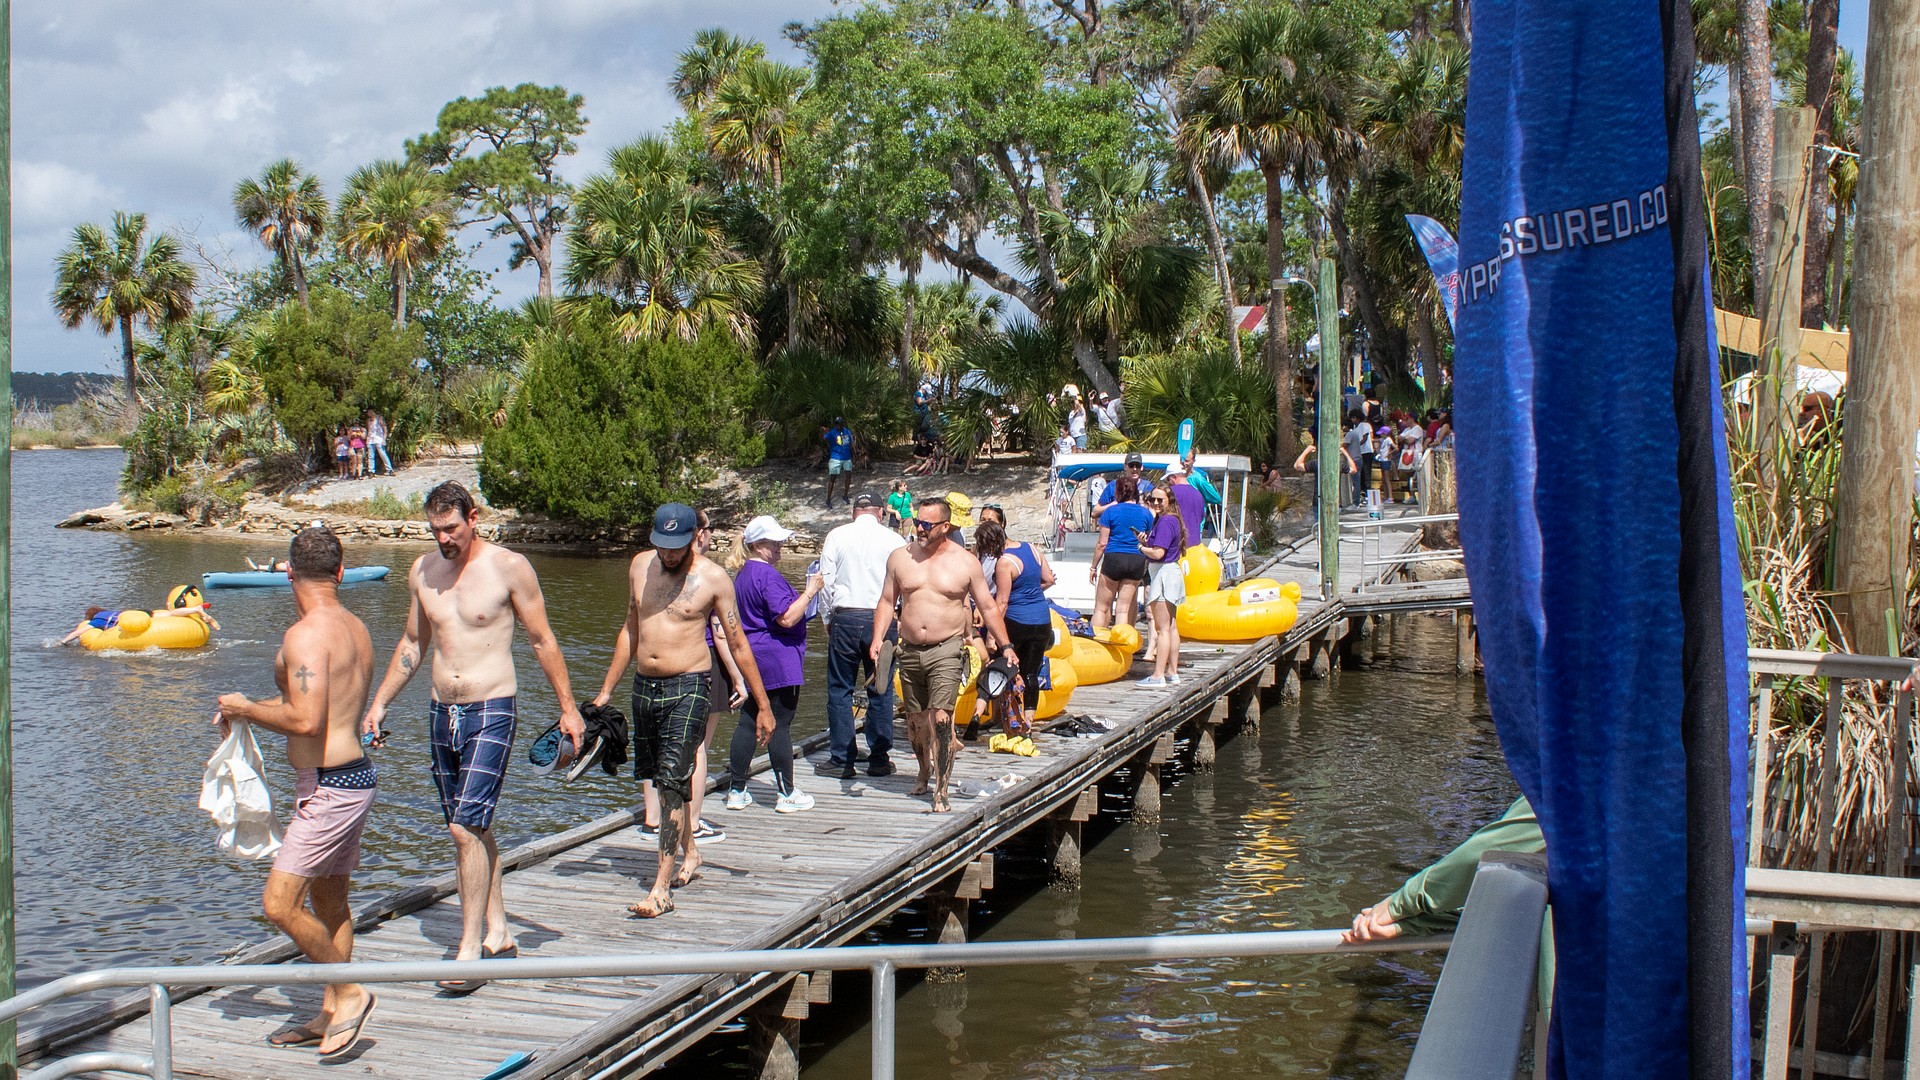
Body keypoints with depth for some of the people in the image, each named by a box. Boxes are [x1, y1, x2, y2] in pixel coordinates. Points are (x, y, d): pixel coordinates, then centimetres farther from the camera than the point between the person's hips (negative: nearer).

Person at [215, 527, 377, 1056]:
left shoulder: (305, 634, -18)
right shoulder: (355, 629, 10)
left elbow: (306, 721, -27)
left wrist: (246, 708, -10)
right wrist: (249, 708, 20)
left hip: (329, 788, -10)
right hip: (353, 777, 10)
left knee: (280, 903, -8)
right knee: (329, 903, 16)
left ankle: (350, 993, 2)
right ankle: (331, 1014, 24)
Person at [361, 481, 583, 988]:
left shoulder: (509, 567, -8)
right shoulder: (422, 571, 7)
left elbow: (542, 640, -2)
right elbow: (412, 643, 20)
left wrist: (568, 709, 0)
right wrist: (379, 703, 17)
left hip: (492, 712, -6)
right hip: (442, 713, 6)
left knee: (467, 828, -14)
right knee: (472, 828, 12)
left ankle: (470, 949, -9)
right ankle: (498, 933, 23)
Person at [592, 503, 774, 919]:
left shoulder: (712, 578, -7)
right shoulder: (640, 566, 7)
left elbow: (738, 644, -2)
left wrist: (763, 706, -1)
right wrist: (607, 690, 19)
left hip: (689, 687, -6)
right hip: (644, 686, 6)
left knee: (673, 781, -13)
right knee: (663, 778, 15)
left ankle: (662, 887, -13)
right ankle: (689, 852, 37)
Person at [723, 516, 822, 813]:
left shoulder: (744, 574, 15)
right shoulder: (767, 575, -17)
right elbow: (787, 618, -22)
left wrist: (801, 596, 23)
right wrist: (809, 591, -14)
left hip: (750, 657, 10)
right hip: (776, 660, -10)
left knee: (749, 723, 11)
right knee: (780, 726, -2)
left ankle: (736, 791, 13)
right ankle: (787, 794, 5)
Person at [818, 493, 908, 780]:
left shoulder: (836, 536, 2)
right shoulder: (894, 540, 1)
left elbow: (826, 581, 4)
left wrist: (829, 619, 14)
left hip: (845, 617, 0)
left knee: (840, 690, 7)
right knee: (881, 691, 8)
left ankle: (841, 760, 7)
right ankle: (879, 759, 11)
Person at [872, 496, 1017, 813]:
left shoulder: (965, 562, -1)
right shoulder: (900, 558, 5)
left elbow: (988, 606, 5)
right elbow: (887, 602, 10)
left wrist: (1005, 646, 1)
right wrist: (877, 638, -4)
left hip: (946, 651, -4)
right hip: (910, 652, 4)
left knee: (941, 719, -15)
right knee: (915, 720, 13)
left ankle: (941, 792, -13)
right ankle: (925, 776, 36)